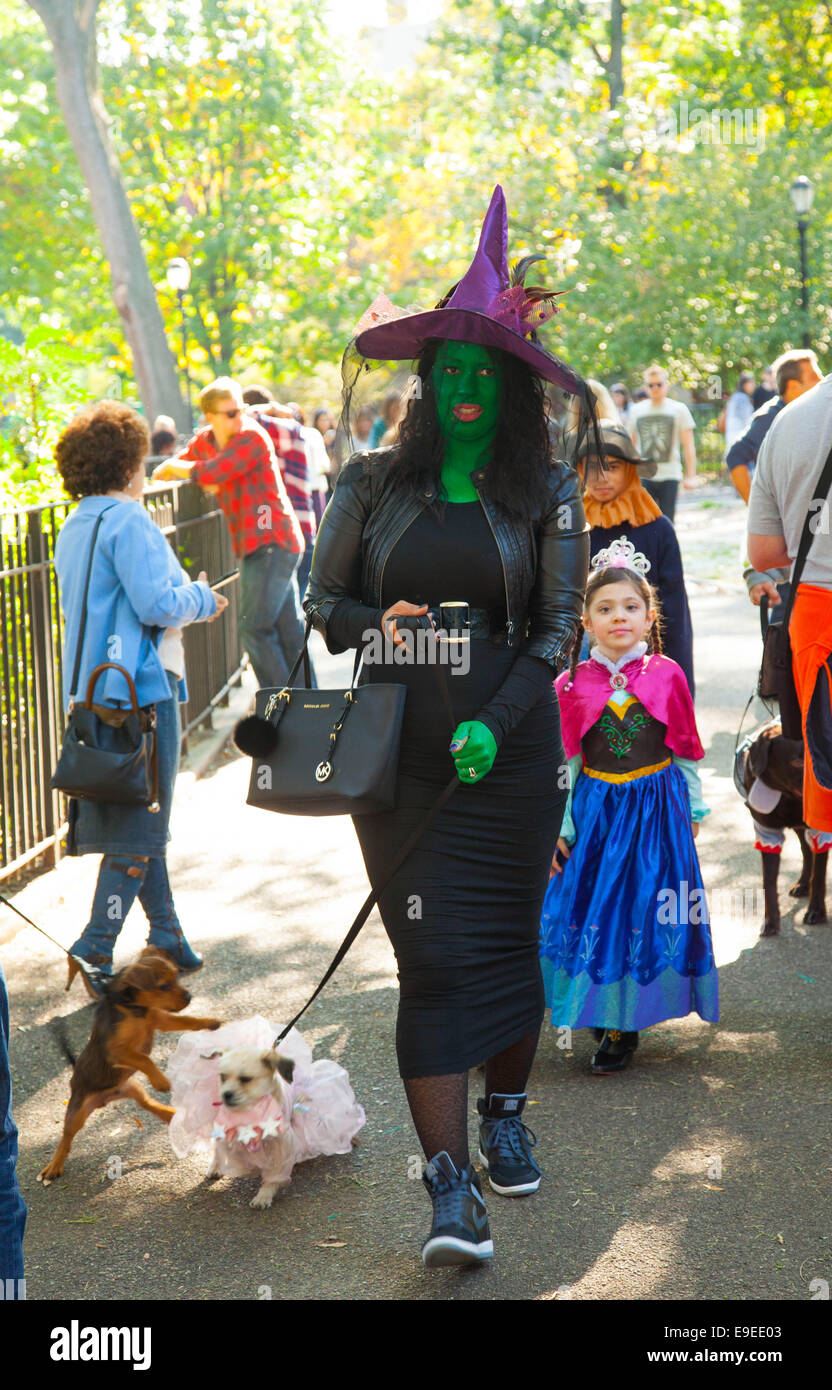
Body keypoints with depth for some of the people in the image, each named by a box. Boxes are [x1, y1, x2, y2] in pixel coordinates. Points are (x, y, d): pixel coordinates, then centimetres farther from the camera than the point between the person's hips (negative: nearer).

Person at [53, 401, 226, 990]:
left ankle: (167, 936, 23)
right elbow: (157, 605, -22)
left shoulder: (74, 528, 14)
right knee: (140, 829, -5)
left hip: (95, 690, 9)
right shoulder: (127, 521, -14)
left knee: (139, 821, 16)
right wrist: (201, 599, -2)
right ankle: (96, 948, -9)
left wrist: (189, 599, 24)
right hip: (141, 688, -9)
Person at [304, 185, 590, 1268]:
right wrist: (377, 626, -13)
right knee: (435, 957, -4)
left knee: (508, 941, 10)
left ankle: (506, 1114, 35)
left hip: (512, 754, 0)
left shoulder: (546, 492, 2)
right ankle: (452, 1190, -4)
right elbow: (324, 597, 10)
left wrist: (496, 725, -13)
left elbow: (558, 628, 0)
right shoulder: (374, 483, 4)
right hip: (400, 759, 0)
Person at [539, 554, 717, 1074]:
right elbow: (566, 762, 3)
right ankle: (605, 1016, 20)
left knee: (644, 913, 0)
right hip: (596, 811, 1)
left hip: (657, 809, -1)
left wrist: (694, 810, 9)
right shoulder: (572, 685, -2)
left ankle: (625, 1027, 10)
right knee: (594, 908, 2)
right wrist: (561, 828, 2)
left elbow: (686, 749, 6)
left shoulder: (667, 675, -2)